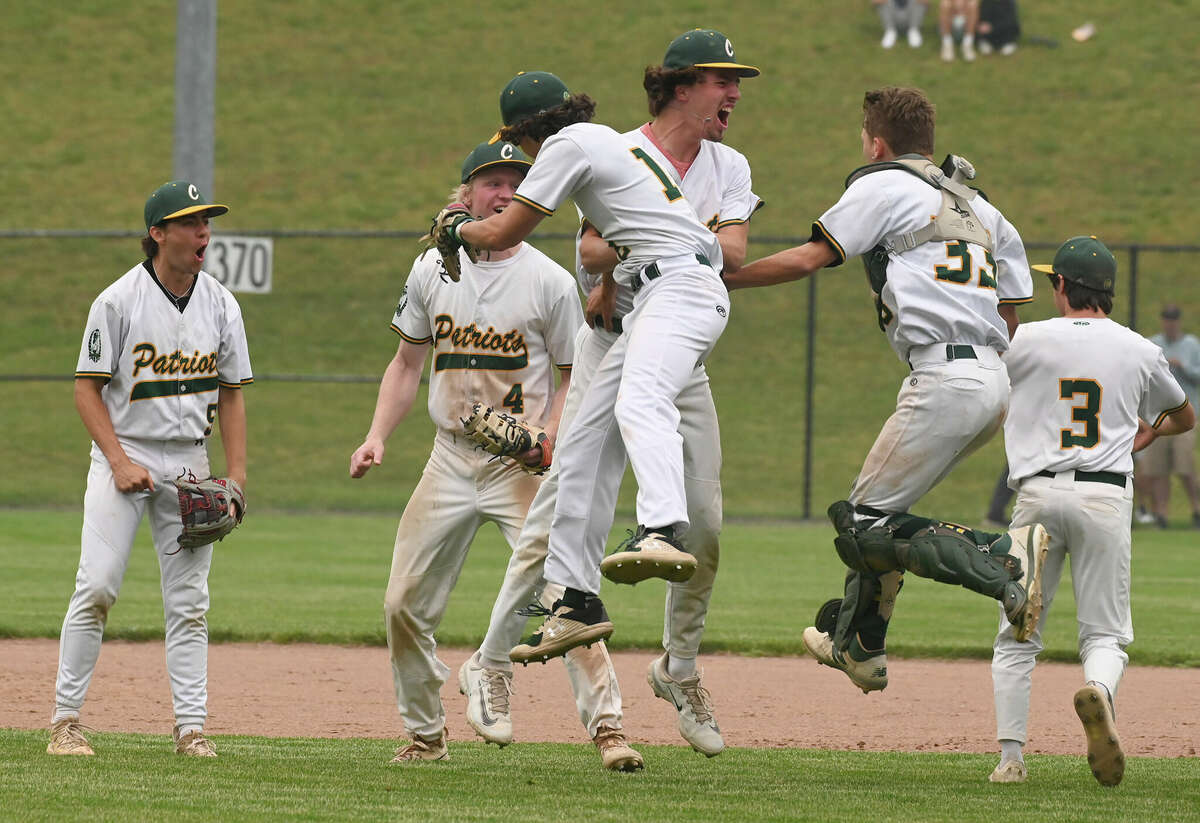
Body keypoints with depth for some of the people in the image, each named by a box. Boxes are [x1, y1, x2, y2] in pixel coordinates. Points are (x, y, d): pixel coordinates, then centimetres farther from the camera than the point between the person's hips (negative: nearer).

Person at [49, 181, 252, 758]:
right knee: (96, 588, -11)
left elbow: (231, 393, 11)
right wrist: (120, 462, -15)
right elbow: (87, 388, -6)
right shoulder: (118, 301, -8)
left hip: (189, 465, 4)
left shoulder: (221, 305, 5)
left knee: (188, 601, 2)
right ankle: (66, 720, -5)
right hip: (123, 456, -4)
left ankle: (191, 726, 3)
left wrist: (236, 474, 2)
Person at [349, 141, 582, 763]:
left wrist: (549, 437, -16)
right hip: (450, 459, 4)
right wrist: (377, 436, 2)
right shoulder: (431, 270, 7)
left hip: (524, 464, -4)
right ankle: (425, 734, 20)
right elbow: (407, 364, 15)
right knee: (405, 605, 4)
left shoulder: (550, 280, -3)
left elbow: (572, 376, 2)